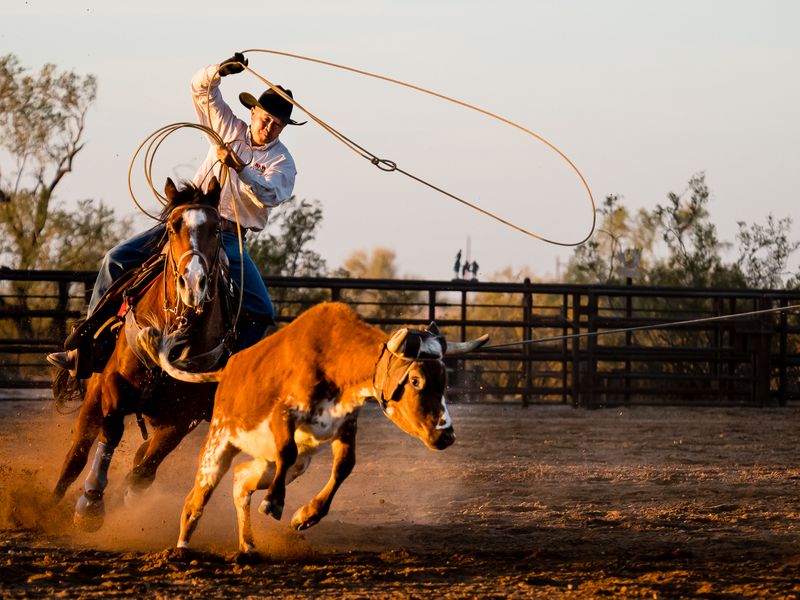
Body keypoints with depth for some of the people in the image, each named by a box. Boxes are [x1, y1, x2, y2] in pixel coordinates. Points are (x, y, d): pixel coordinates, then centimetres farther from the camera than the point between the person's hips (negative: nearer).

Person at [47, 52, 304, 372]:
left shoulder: (282, 162, -2)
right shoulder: (229, 127, 8)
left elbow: (270, 195, -21)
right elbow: (200, 88, 6)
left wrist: (240, 167, -33)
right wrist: (221, 70, -15)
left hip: (228, 237, -2)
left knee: (261, 312, -20)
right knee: (117, 259, -10)